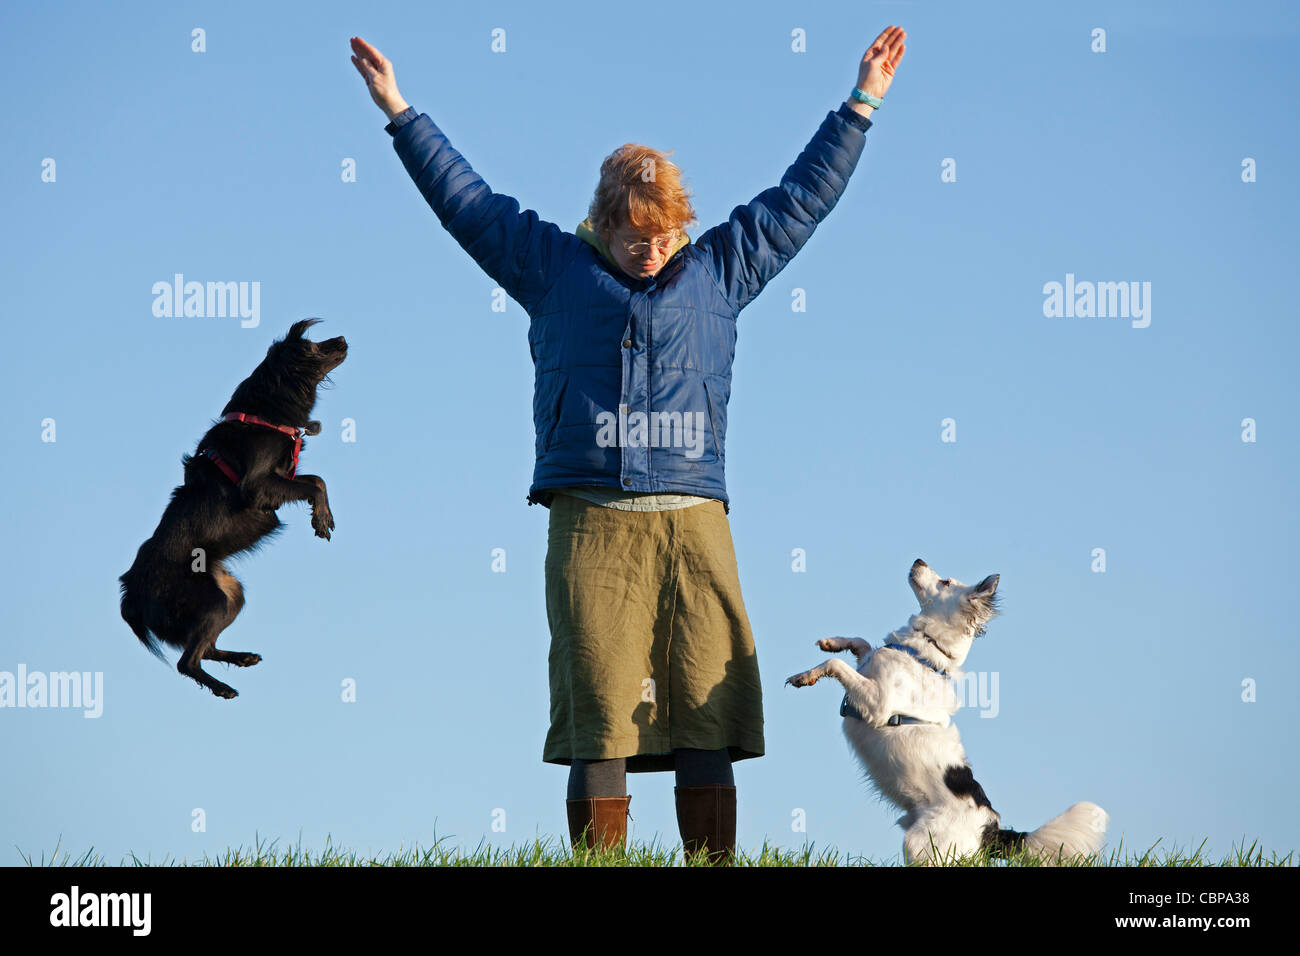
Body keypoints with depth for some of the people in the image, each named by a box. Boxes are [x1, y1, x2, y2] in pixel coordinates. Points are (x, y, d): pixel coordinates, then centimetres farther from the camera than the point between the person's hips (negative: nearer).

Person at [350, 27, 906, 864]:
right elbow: (464, 198, 19)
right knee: (599, 723, -5)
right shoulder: (556, 266, 15)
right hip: (593, 526, -2)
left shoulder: (719, 268, 19)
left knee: (710, 724, -4)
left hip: (696, 524, 2)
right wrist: (400, 113, 20)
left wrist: (861, 105, 27)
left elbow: (804, 197, 25)